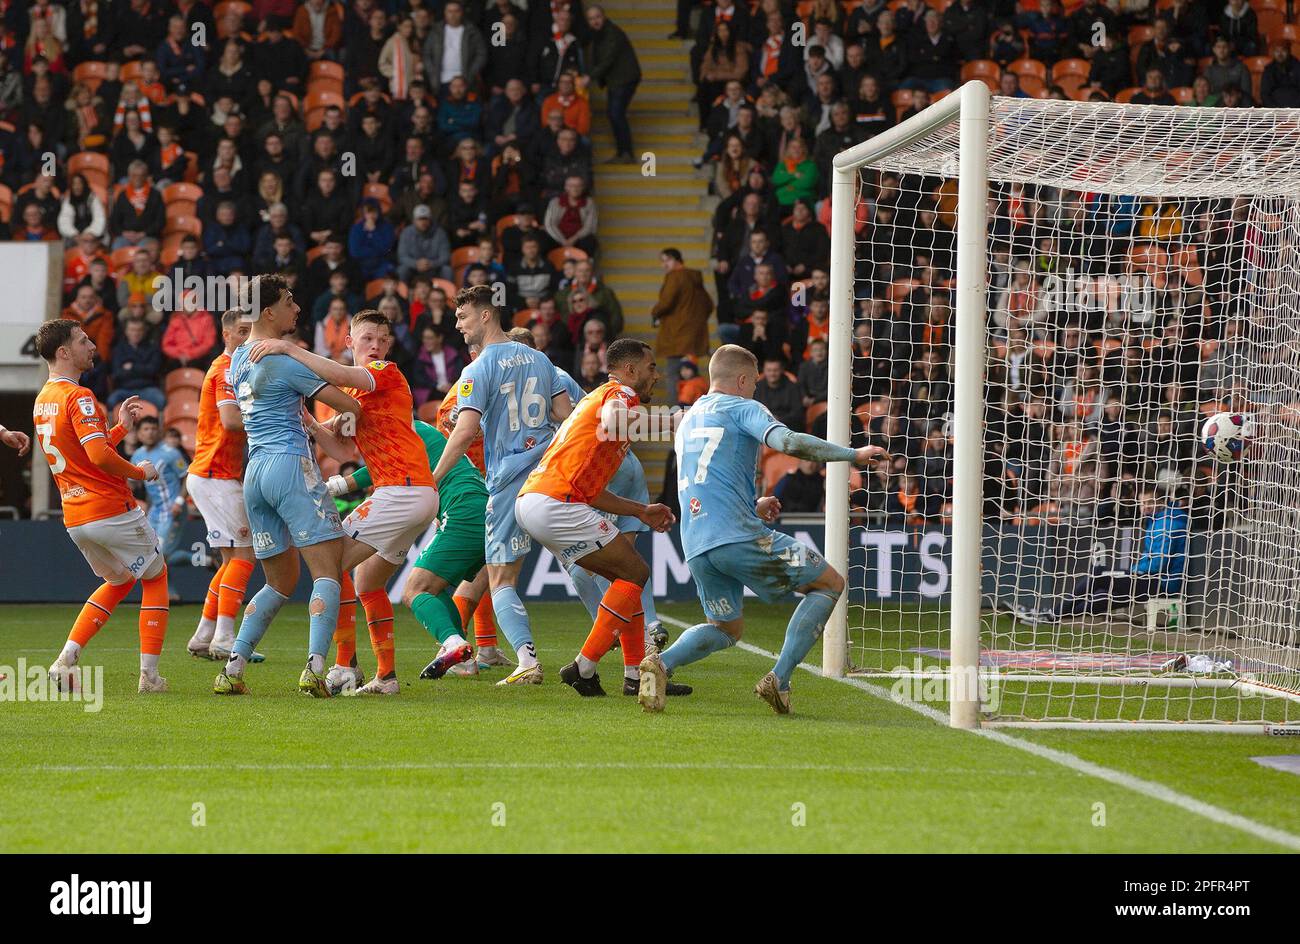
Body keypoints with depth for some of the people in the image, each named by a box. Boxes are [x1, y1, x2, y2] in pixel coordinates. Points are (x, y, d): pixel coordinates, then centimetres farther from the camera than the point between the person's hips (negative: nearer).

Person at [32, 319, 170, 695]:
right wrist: (140, 472, -11)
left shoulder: (42, 400, 12)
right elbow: (99, 456, -27)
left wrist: (121, 427, 20)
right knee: (155, 577, 10)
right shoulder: (77, 397, -16)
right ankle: (149, 674, 4)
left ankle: (67, 658, 10)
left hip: (75, 519, 8)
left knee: (119, 581, 25)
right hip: (111, 511, -8)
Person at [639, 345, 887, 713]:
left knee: (726, 629, 23)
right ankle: (779, 680, -5)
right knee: (830, 583, 7)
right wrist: (853, 455, -10)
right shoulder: (743, 408, 2)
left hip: (696, 546, 7)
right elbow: (787, 442, -16)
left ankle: (662, 662, -8)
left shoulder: (687, 423, 25)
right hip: (740, 537, -7)